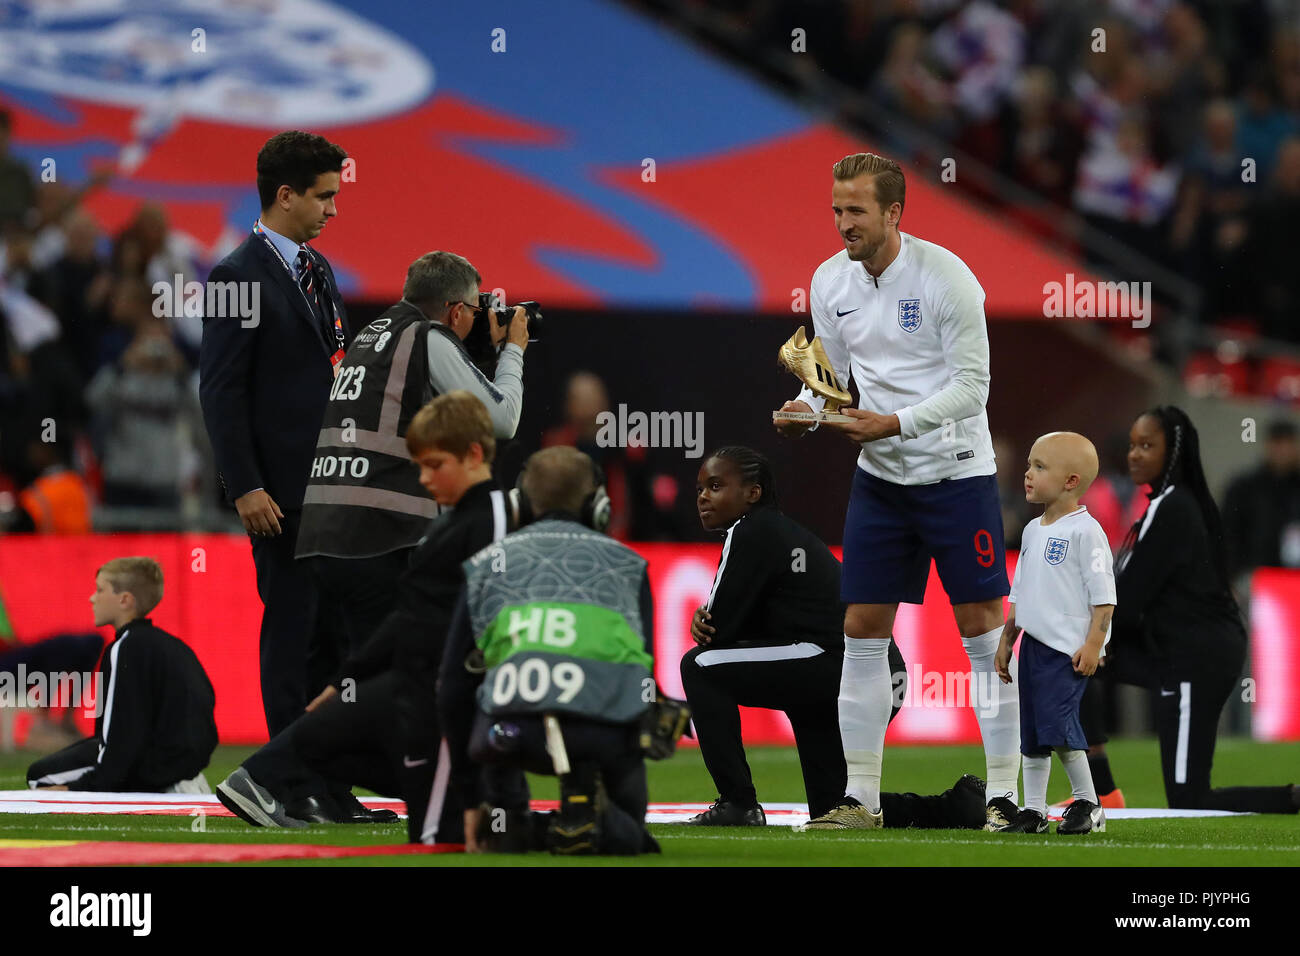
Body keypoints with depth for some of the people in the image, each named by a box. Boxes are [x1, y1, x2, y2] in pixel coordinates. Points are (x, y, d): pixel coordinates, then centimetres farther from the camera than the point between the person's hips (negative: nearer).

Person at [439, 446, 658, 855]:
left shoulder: (487, 563, 25)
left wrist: (472, 798, 32)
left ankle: (506, 817, 14)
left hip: (517, 734, 0)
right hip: (607, 737, 0)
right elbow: (645, 674, 28)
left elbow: (453, 686, 25)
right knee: (627, 834, 28)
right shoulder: (627, 563, 27)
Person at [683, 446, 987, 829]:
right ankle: (955, 807, 16)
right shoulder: (784, 531, 22)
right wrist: (709, 619, 6)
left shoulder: (751, 532, -6)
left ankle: (738, 803, -7)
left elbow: (717, 636, -7)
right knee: (832, 813, 20)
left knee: (700, 666, -8)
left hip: (840, 667, -10)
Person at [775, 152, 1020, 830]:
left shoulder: (945, 277, -14)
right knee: (863, 632, 1)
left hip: (957, 472, -5)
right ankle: (861, 798, 7)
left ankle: (1004, 793, 0)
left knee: (983, 632, -4)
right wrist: (807, 409, -9)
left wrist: (895, 424, -24)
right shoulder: (830, 281, 2)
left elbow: (971, 384, -14)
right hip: (880, 477, 5)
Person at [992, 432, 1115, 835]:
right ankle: (1033, 810, 14)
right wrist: (1006, 641, 20)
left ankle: (1087, 802, -4)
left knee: (1057, 721, -16)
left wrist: (1094, 644, -18)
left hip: (1069, 650, -8)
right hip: (1034, 646, 8)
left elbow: (1103, 594, -13)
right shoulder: (1033, 531, 15)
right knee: (1031, 732, 8)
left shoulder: (1085, 531, -10)